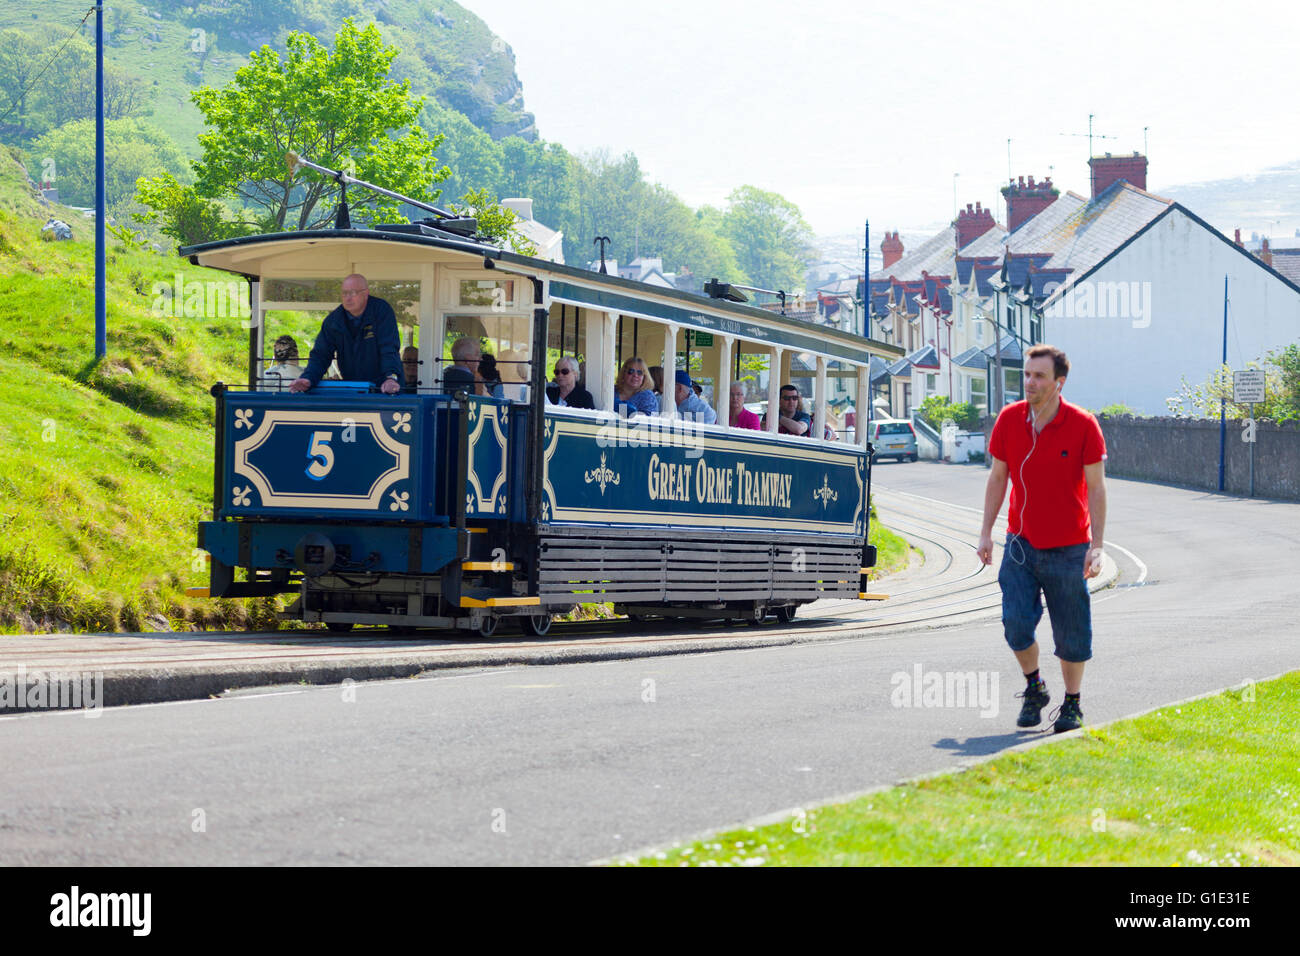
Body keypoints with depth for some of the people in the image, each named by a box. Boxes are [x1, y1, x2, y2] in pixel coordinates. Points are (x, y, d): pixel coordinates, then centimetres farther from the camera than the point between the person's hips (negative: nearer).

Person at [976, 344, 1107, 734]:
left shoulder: (1083, 425, -11)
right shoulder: (1008, 420, -2)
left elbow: (1096, 488, -8)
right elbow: (997, 478, 8)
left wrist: (1096, 546, -13)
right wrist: (986, 532, 3)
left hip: (1068, 548, -2)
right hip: (1020, 542, 2)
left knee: (1071, 633, 3)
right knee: (1016, 622, -10)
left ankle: (1072, 704, 22)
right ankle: (1034, 689, 15)